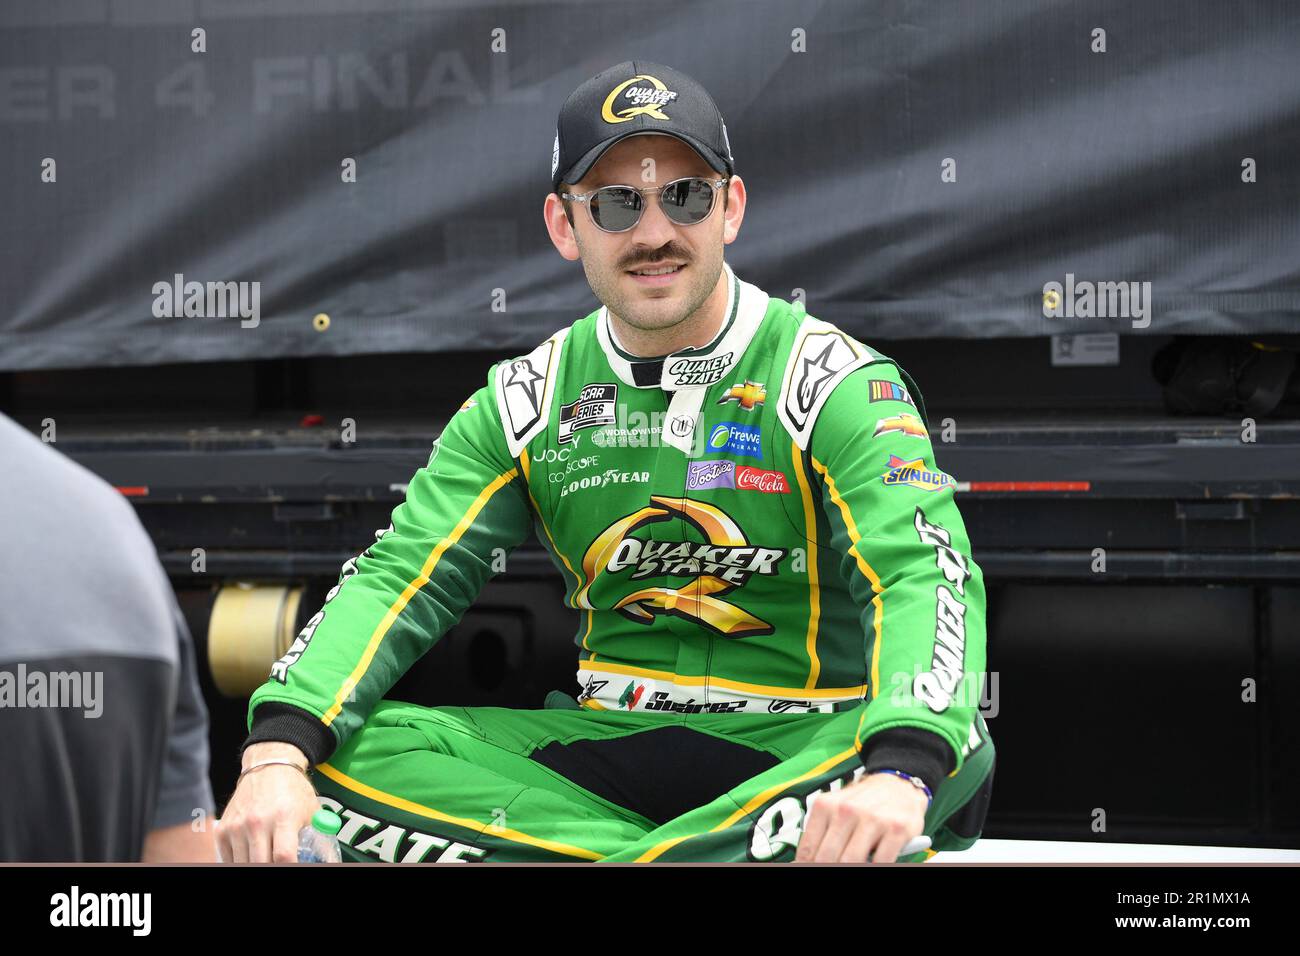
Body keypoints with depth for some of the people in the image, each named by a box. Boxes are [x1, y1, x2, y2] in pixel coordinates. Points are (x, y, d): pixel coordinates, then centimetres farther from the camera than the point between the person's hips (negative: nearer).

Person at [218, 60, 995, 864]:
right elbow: (400, 577, -1)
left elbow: (926, 577, -21)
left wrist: (898, 773, -44)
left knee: (955, 752, -39)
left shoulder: (834, 381, -7)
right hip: (604, 742, 4)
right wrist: (278, 750, -23)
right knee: (340, 753, -21)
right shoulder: (527, 402, 6)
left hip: (797, 750, -3)